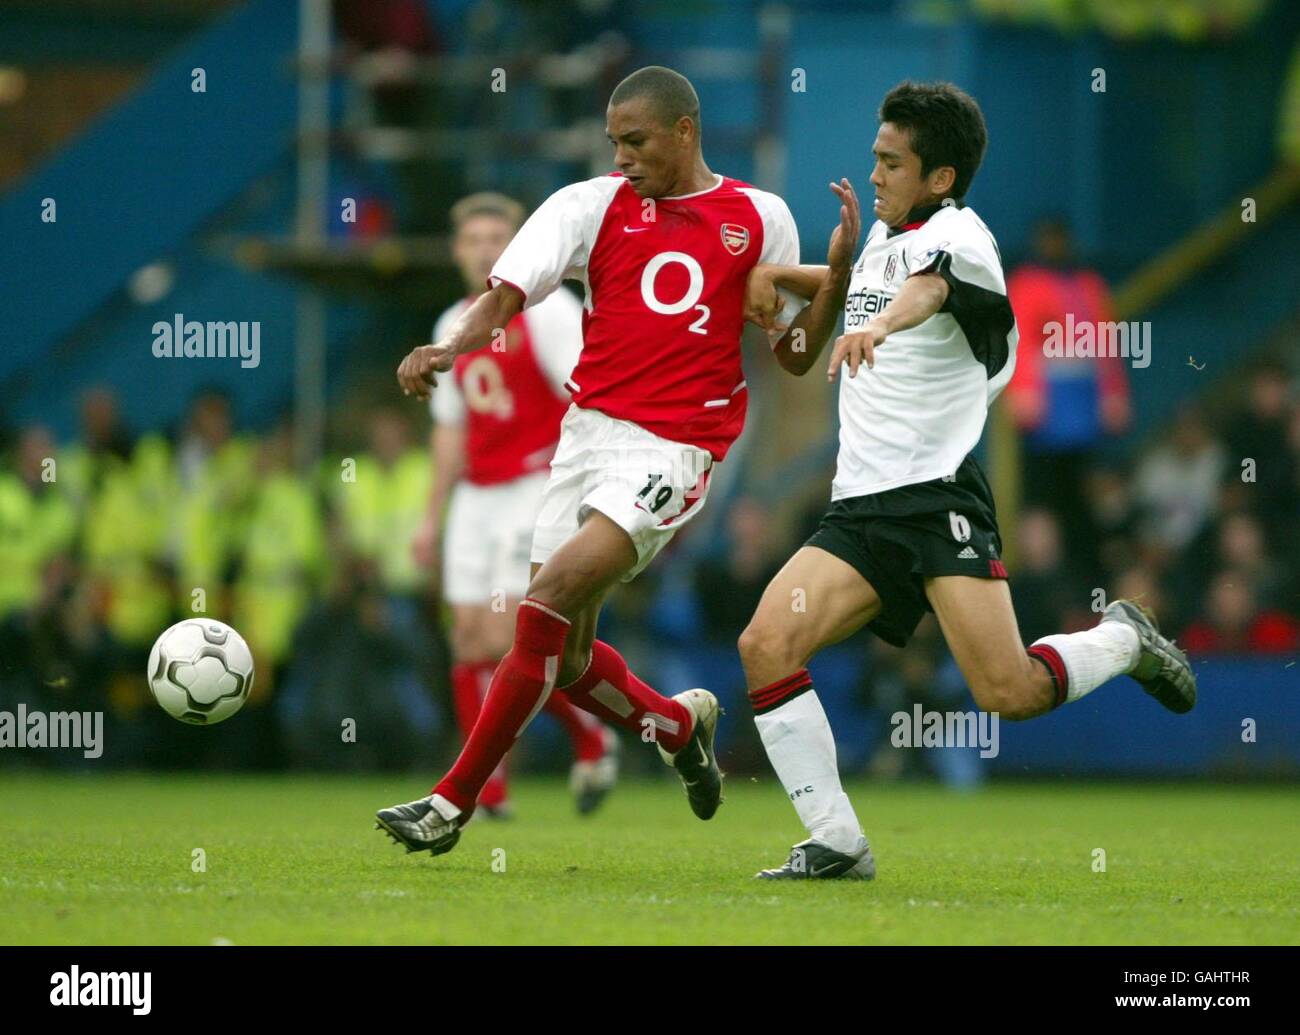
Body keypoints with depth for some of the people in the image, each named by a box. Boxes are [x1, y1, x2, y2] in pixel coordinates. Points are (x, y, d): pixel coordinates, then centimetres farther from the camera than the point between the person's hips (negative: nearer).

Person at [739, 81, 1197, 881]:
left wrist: (881, 323, -55)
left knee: (1009, 693, -19)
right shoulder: (886, 237, 19)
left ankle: (1122, 642, 14)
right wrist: (778, 274, 25)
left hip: (939, 495, -8)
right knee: (766, 643, -15)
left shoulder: (956, 235, -7)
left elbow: (930, 285, -32)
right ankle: (836, 843, -9)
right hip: (860, 508, 8)